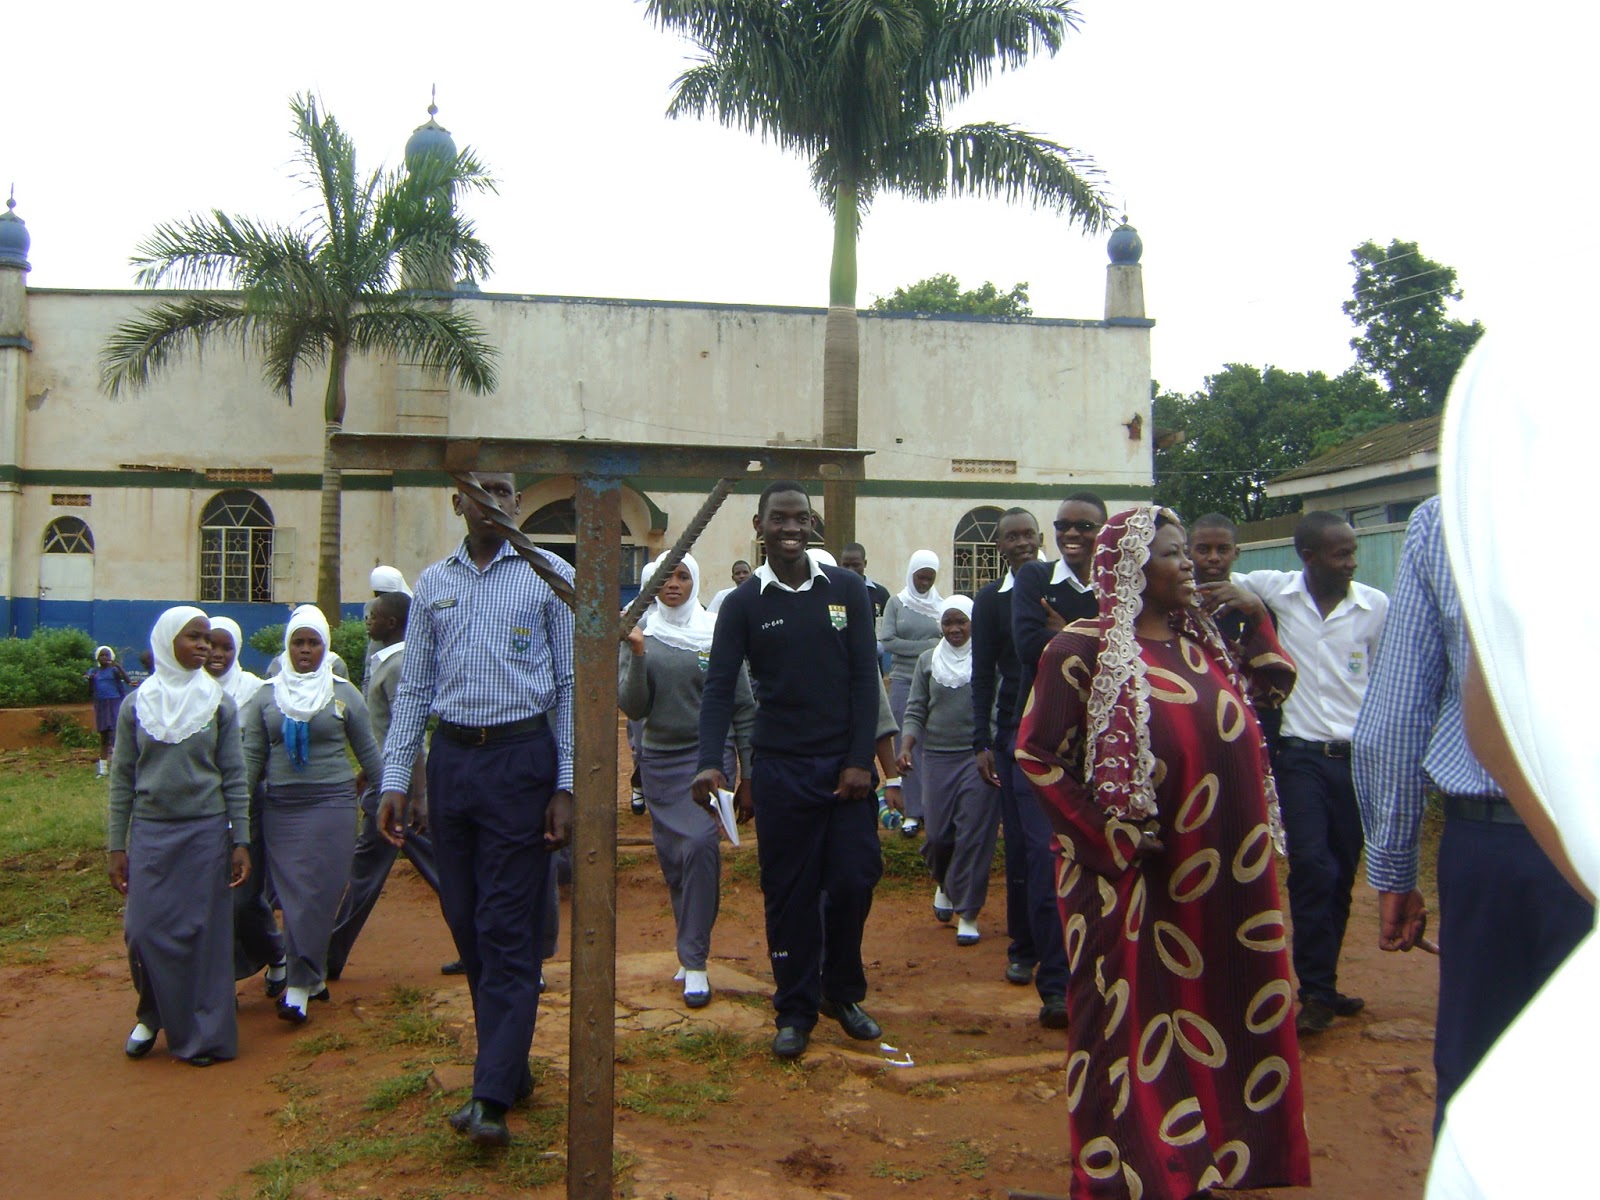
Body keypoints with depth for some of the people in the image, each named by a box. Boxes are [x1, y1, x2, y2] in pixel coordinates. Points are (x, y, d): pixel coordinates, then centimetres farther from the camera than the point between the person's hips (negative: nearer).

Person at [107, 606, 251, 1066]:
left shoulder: (219, 704, 1)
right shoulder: (136, 705, 3)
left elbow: (234, 778, 2)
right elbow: (121, 781, 6)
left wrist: (240, 842, -2)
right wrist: (116, 846, 3)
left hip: (206, 832, -1)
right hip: (150, 833, 1)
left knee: (203, 932, 2)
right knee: (145, 930, 0)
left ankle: (205, 1033, 14)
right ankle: (153, 1016, 25)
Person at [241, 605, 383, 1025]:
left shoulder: (343, 693, 4)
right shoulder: (266, 696, 8)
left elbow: (368, 751, 8)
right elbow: (252, 756, 8)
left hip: (331, 803, -2)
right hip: (280, 806, 2)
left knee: (318, 894, -6)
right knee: (292, 894, 4)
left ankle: (300, 986, -2)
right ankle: (314, 975, 18)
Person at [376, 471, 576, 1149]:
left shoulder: (551, 577, 0)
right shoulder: (433, 585, 11)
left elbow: (572, 685, -2)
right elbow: (414, 689, 12)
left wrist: (566, 786, -7)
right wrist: (395, 781, 4)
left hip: (521, 760, -4)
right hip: (451, 759, 5)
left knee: (509, 929, -4)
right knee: (465, 922, 10)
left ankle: (491, 1096, -1)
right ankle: (511, 1067, 25)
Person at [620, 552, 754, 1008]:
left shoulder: (717, 633, -2)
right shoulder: (641, 635, 3)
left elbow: (743, 707, 1)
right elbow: (632, 707, -3)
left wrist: (748, 774, 0)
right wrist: (638, 657, -18)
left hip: (707, 756, -3)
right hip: (658, 759, 3)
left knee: (700, 844, -19)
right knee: (672, 859, 9)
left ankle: (694, 961, -9)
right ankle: (690, 950, 27)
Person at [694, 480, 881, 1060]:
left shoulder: (847, 589, 2)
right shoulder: (744, 604, 0)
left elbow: (865, 679, 0)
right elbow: (719, 688, -5)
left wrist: (860, 761, -6)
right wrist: (710, 762, -19)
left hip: (846, 765, 1)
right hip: (781, 768, -1)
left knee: (854, 880, 3)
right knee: (789, 892, 6)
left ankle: (842, 991, 26)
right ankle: (796, 1009, 21)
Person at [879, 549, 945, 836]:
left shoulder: (941, 605, 4)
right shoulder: (896, 603, 2)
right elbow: (887, 640, -7)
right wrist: (927, 646, -9)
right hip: (904, 682, 0)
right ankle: (913, 812, 11)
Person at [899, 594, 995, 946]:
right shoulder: (928, 661, 11)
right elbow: (916, 711, 10)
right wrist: (906, 746, -5)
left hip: (980, 757, -3)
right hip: (938, 757, 3)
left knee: (974, 835, -3)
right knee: (939, 834, 4)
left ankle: (967, 913, 12)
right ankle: (944, 882, 37)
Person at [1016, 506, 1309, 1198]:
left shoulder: (1201, 637, 10)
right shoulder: (1083, 648, -10)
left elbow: (1275, 682, 22)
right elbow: (1036, 755, -10)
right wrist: (1108, 835, -15)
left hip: (1225, 872, 7)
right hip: (1138, 878, -6)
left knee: (1224, 1013, 15)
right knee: (1136, 1019, 5)